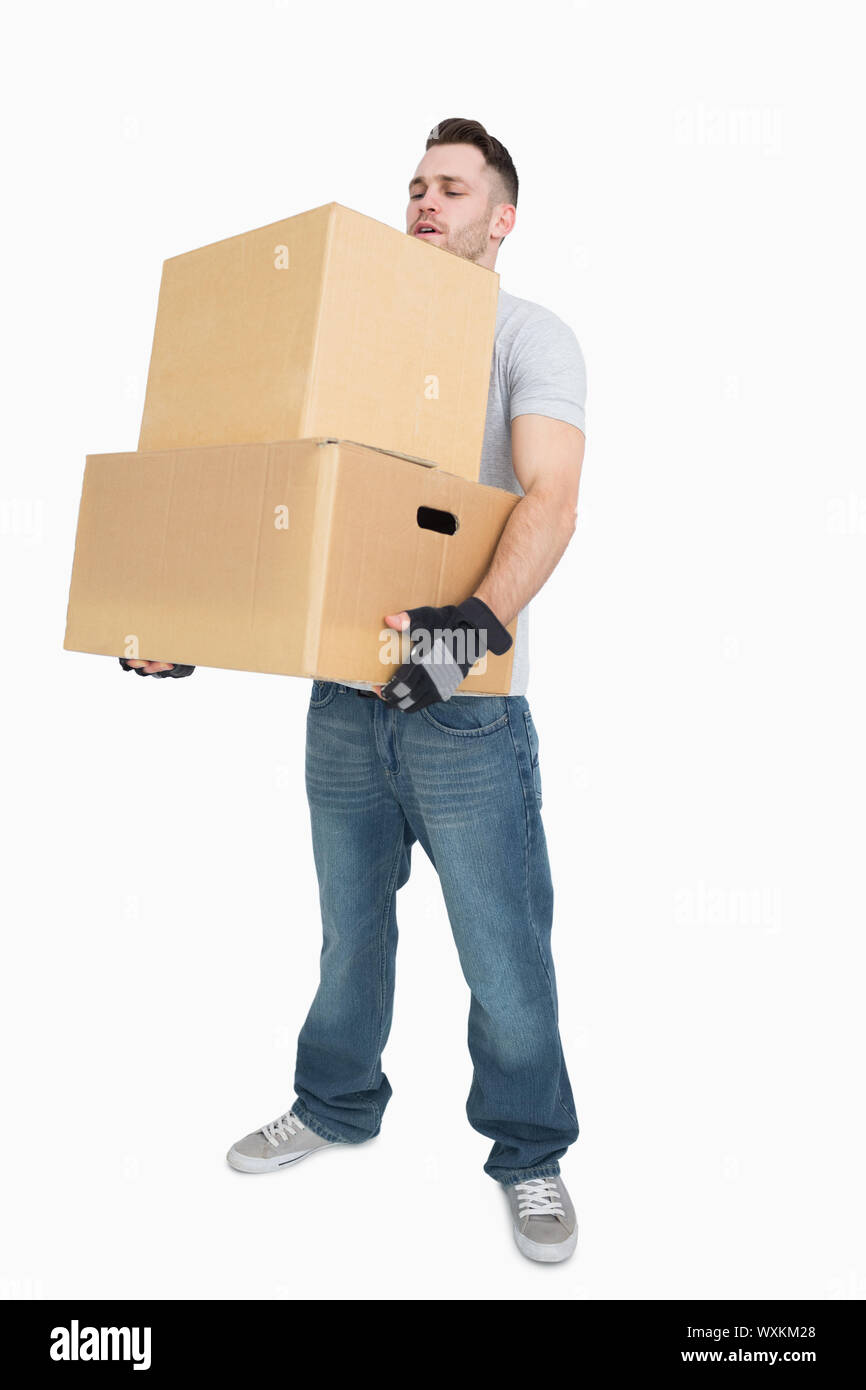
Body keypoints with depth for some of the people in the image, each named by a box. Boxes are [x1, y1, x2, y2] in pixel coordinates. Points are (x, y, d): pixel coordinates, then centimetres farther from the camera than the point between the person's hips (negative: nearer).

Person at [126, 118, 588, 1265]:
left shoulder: (530, 337, -3)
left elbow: (549, 500, -21)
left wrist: (483, 621, -40)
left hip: (466, 708, -5)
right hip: (344, 696, 5)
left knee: (501, 951, 4)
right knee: (349, 928, 18)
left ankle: (531, 1156, 26)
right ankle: (336, 1107, 40)